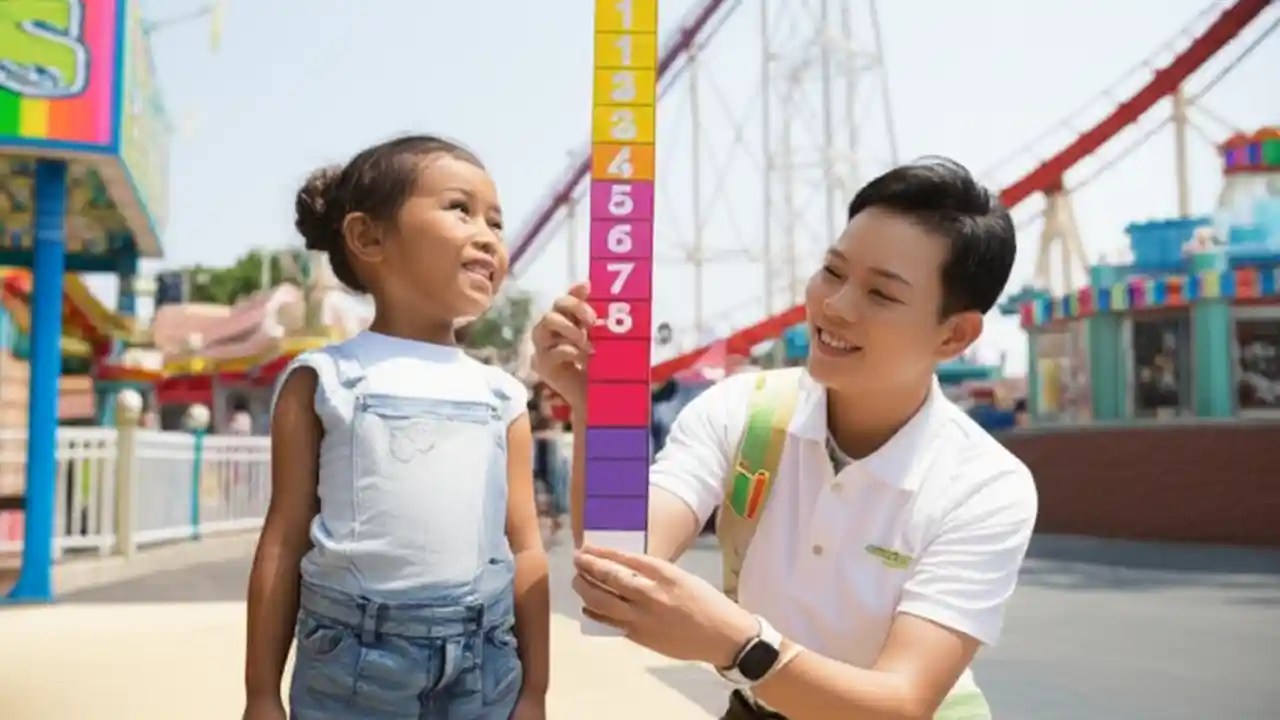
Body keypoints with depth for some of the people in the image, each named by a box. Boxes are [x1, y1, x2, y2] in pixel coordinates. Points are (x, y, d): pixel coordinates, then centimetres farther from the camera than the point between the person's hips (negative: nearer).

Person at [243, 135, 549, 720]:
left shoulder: (502, 396, 7)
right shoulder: (325, 380, -1)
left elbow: (525, 549, 8)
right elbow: (286, 540, 0)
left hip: (482, 666, 3)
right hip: (353, 661, -3)